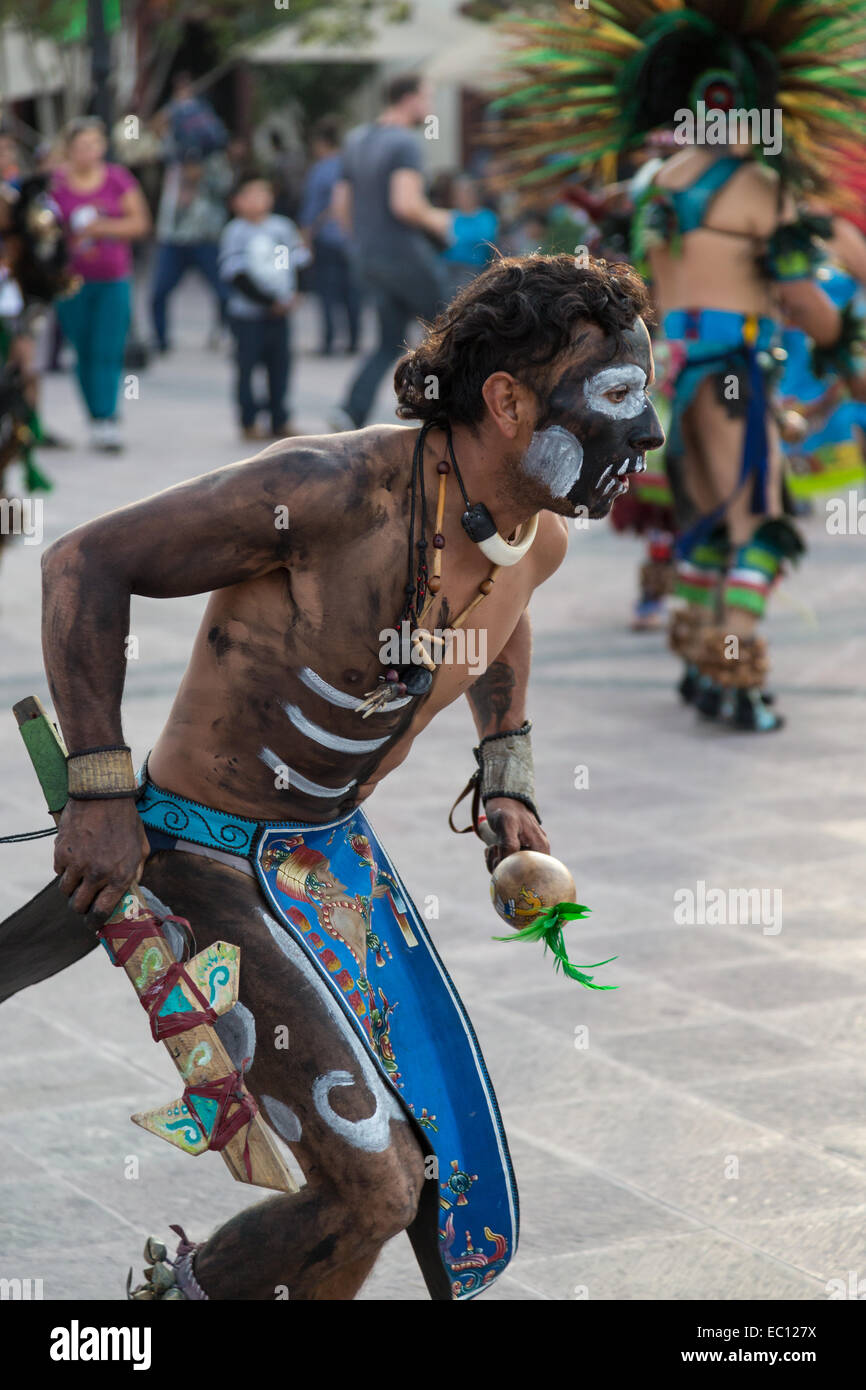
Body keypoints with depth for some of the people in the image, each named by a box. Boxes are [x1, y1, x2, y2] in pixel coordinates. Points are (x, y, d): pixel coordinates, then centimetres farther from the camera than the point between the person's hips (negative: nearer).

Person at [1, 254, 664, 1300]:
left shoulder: (539, 539, -3)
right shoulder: (336, 488, -27)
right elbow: (85, 562, -19)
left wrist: (509, 782, 13)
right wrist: (101, 790, -21)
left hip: (337, 851, 8)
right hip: (204, 855, -8)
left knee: (446, 1169, 5)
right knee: (372, 1189, -15)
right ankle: (182, 1294, 12)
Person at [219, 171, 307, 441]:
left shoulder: (283, 227, 6)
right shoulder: (234, 233, -10)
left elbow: (299, 262, 12)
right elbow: (238, 277, -16)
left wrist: (292, 295, -2)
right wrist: (270, 302, -19)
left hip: (279, 314, 5)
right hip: (247, 315, -5)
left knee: (280, 366, 9)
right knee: (248, 366, 1)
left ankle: (280, 421, 20)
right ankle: (249, 423, 12)